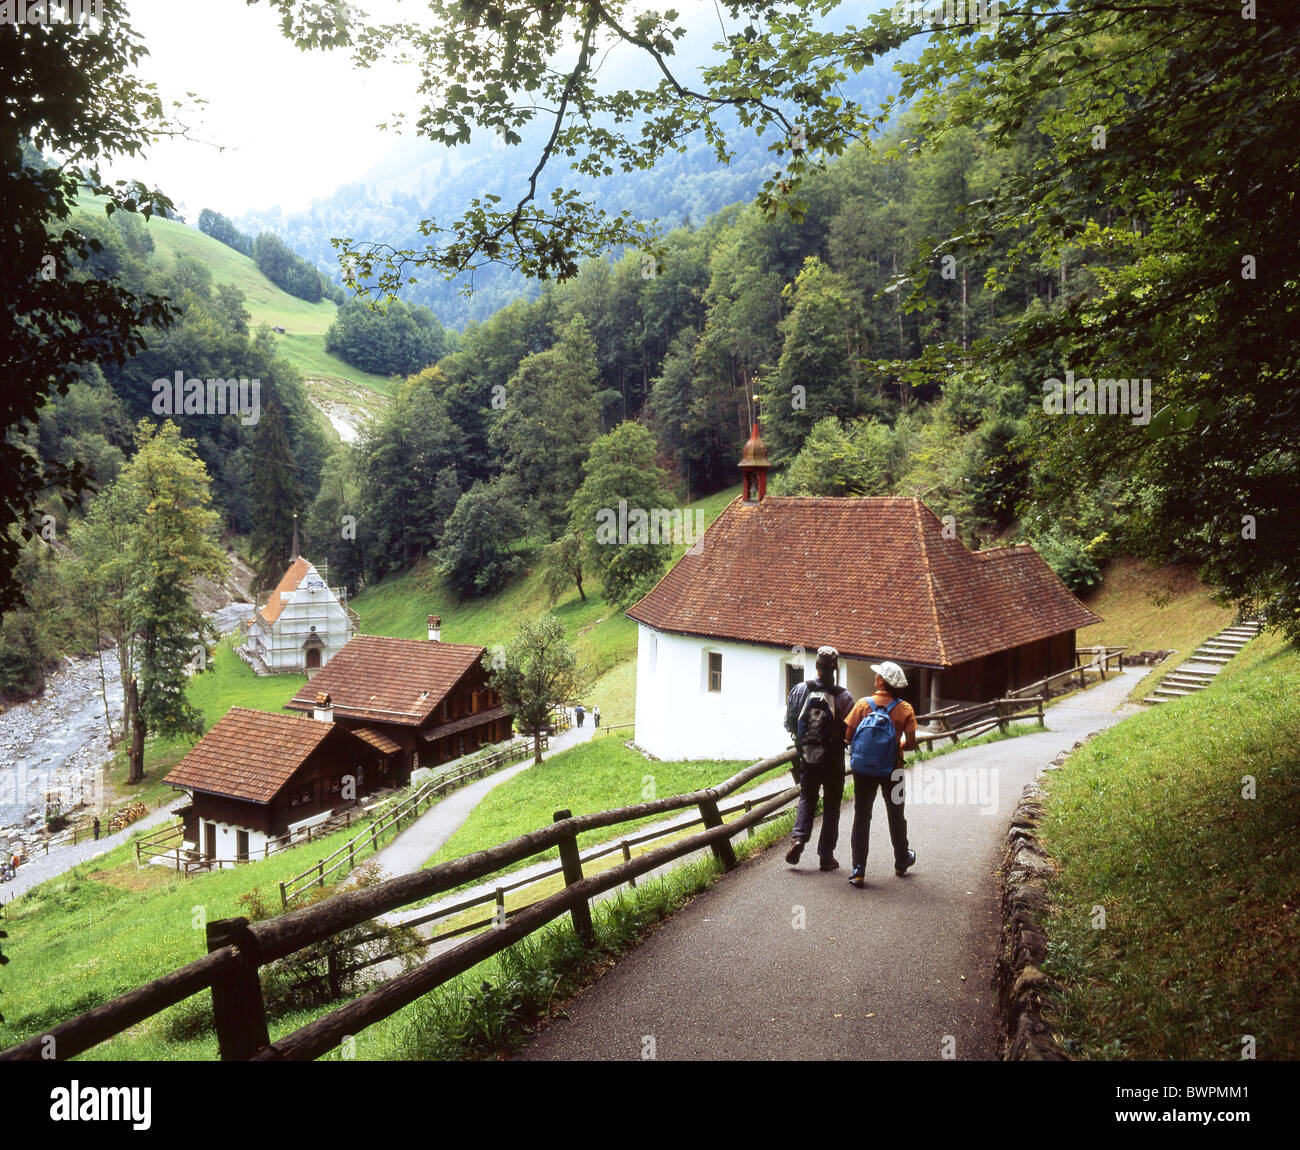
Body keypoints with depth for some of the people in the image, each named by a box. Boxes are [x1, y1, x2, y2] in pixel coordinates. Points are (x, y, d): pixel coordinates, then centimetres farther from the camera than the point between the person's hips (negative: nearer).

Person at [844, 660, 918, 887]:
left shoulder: (863, 704, -8)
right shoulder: (905, 709, -7)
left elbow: (847, 737, -8)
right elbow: (911, 744, -11)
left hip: (863, 769, -1)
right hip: (891, 770, 1)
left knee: (861, 817, 6)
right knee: (896, 816, 20)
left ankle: (858, 870, 1)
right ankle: (902, 862, 37)